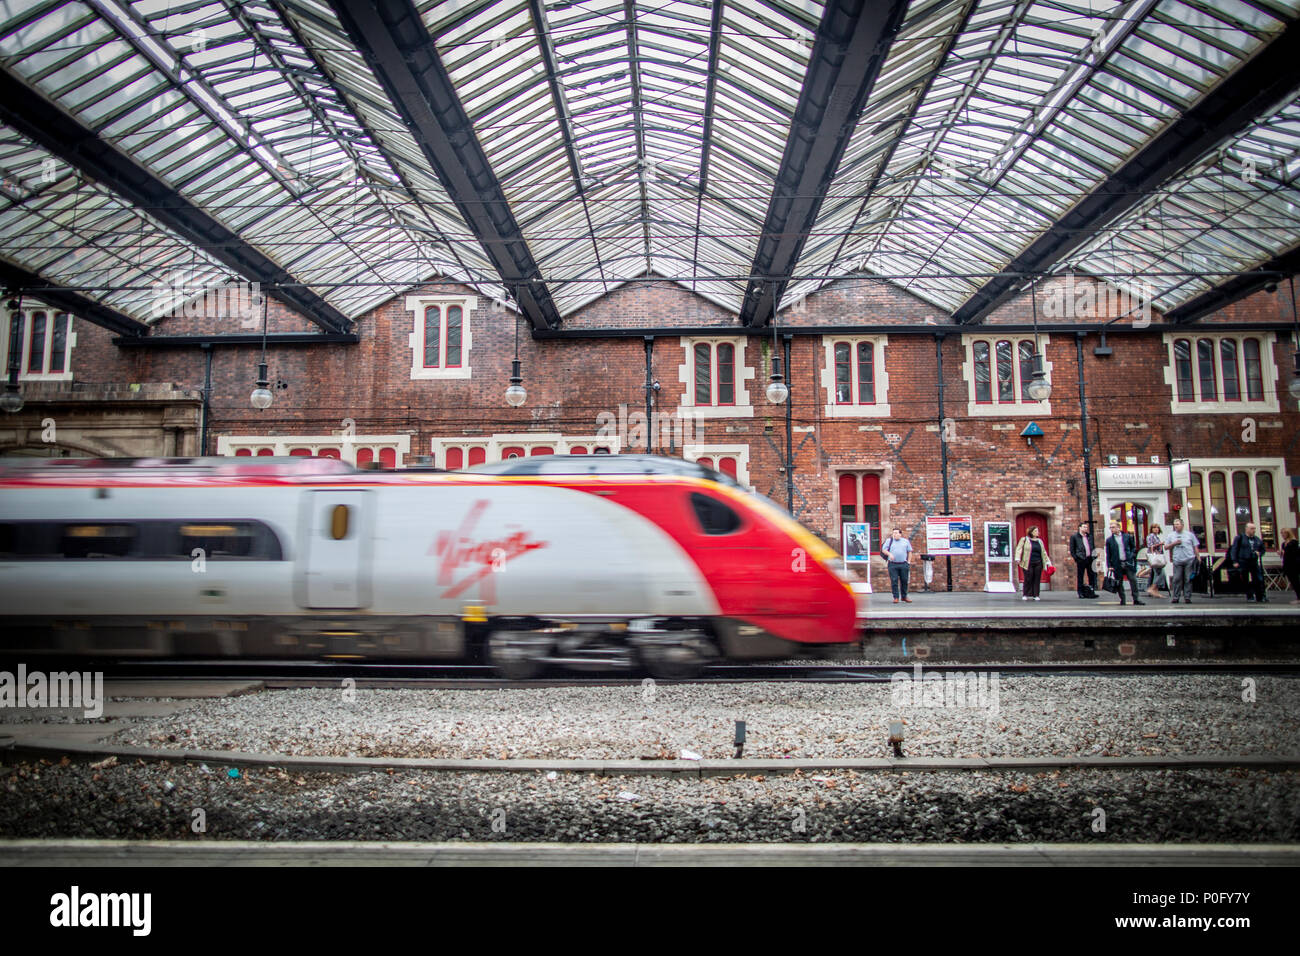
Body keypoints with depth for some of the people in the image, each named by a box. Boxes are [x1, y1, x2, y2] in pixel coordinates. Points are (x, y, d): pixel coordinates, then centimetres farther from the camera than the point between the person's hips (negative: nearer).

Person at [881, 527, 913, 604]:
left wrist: (909, 562, 7)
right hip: (892, 564, -2)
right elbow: (883, 550, 4)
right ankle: (896, 597, 2)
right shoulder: (889, 540, 6)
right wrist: (889, 554, -15)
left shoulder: (906, 541, 11)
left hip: (903, 564, 2)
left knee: (904, 581, 5)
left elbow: (909, 552, 16)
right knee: (894, 581, -4)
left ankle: (904, 596, 18)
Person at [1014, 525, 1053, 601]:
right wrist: (1017, 559, -15)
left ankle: (1035, 595, 8)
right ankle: (1025, 595, 6)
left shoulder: (1040, 541, 17)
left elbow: (1044, 553, 22)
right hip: (1028, 563, -4)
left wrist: (1048, 562, 17)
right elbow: (1018, 549, -2)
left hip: (1038, 563, 4)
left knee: (1037, 580, 1)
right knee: (1028, 580, -5)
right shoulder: (1024, 540, 4)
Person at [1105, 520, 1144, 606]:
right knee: (1119, 583, 3)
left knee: (1133, 580, -2)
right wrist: (1109, 565, -2)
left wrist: (1132, 556, -3)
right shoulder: (1109, 540, 4)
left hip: (1128, 562, 0)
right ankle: (1122, 600, 12)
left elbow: (1133, 547, 12)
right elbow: (1108, 554, 4)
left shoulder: (1127, 536, 6)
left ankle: (1136, 599, 5)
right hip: (1117, 564, 0)